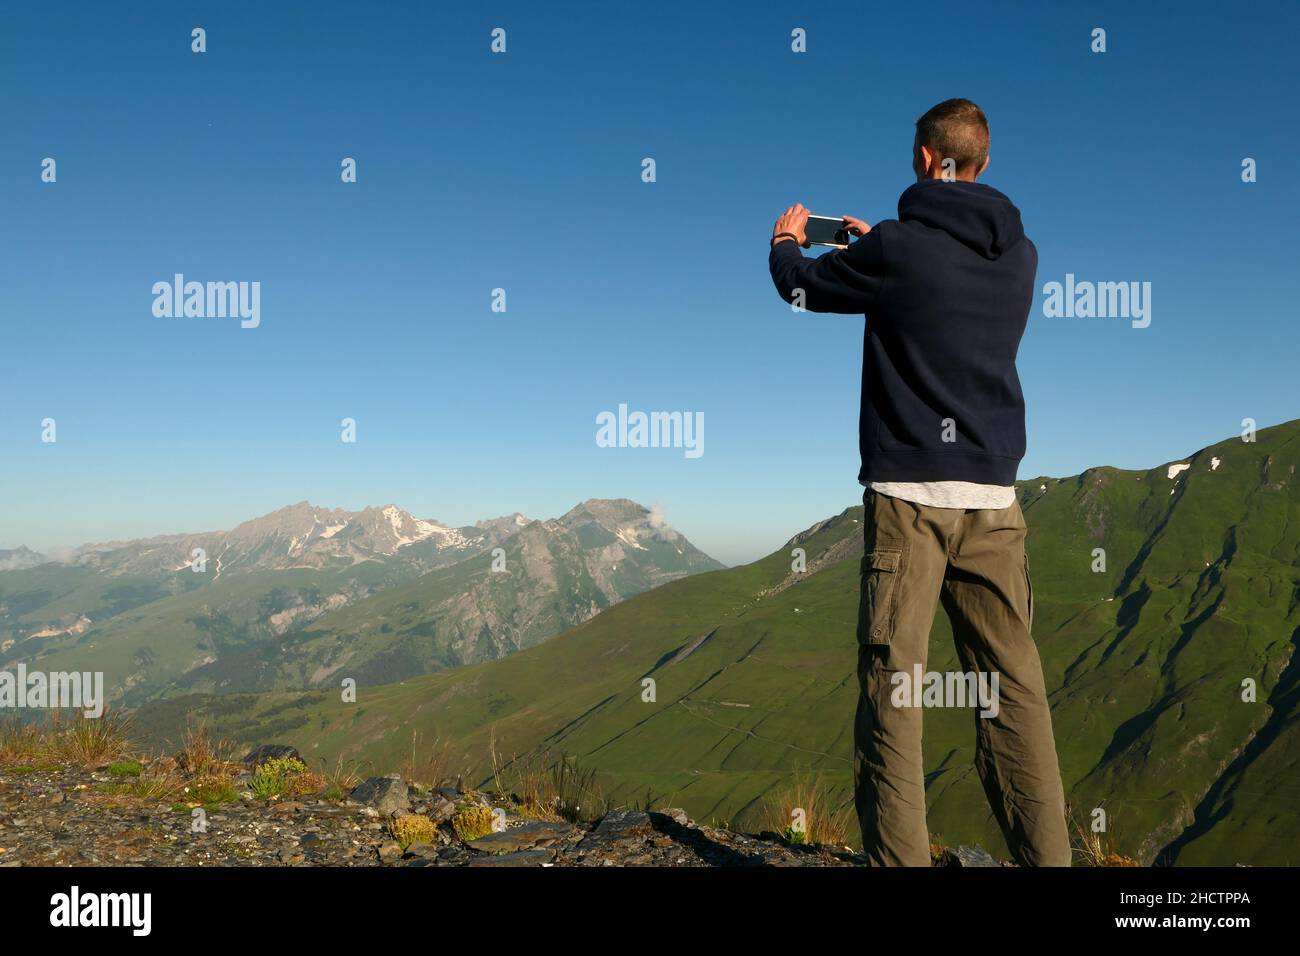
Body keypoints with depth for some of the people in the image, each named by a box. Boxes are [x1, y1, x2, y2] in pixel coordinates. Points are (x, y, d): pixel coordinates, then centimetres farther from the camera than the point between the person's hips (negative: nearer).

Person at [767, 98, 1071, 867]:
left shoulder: (896, 248, -6)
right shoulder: (1020, 254, 9)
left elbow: (800, 286, 9)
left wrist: (786, 242, 31)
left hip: (909, 492, -4)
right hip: (994, 494, 5)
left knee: (892, 680, -1)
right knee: (1013, 684, 7)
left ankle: (899, 853, 0)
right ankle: (1045, 852, 10)